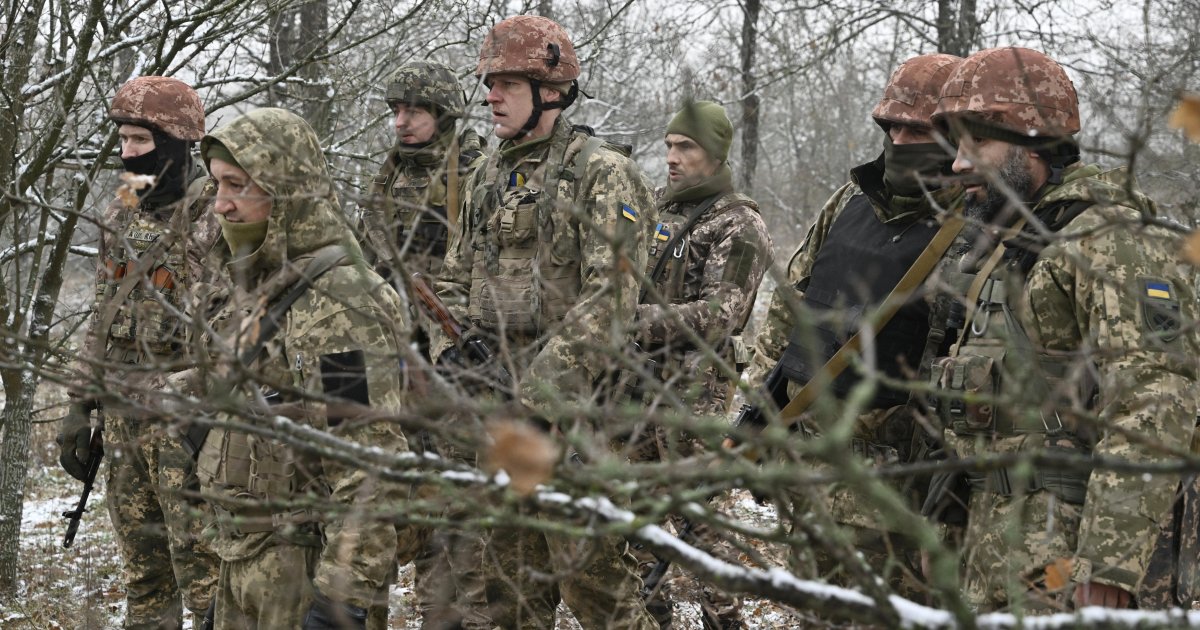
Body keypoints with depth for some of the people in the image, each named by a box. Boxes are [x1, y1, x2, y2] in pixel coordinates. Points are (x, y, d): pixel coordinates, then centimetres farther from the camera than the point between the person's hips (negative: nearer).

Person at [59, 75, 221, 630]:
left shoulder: (217, 216, -11)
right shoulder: (122, 215, 12)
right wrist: (80, 407, 15)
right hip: (125, 417, 7)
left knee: (201, 564, -6)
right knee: (142, 572, 13)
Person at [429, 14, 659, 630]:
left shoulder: (603, 175, -8)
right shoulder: (490, 177, 15)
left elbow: (608, 301, -17)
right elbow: (456, 280, 21)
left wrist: (538, 395, -22)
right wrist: (449, 353, 1)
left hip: (570, 411, -7)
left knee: (590, 573, -6)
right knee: (509, 570, 13)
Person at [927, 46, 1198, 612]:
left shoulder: (1110, 243, -13)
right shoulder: (995, 245, 17)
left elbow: (1152, 410, -21)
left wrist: (1109, 565, -27)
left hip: (1070, 531, -9)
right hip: (992, 519, 9)